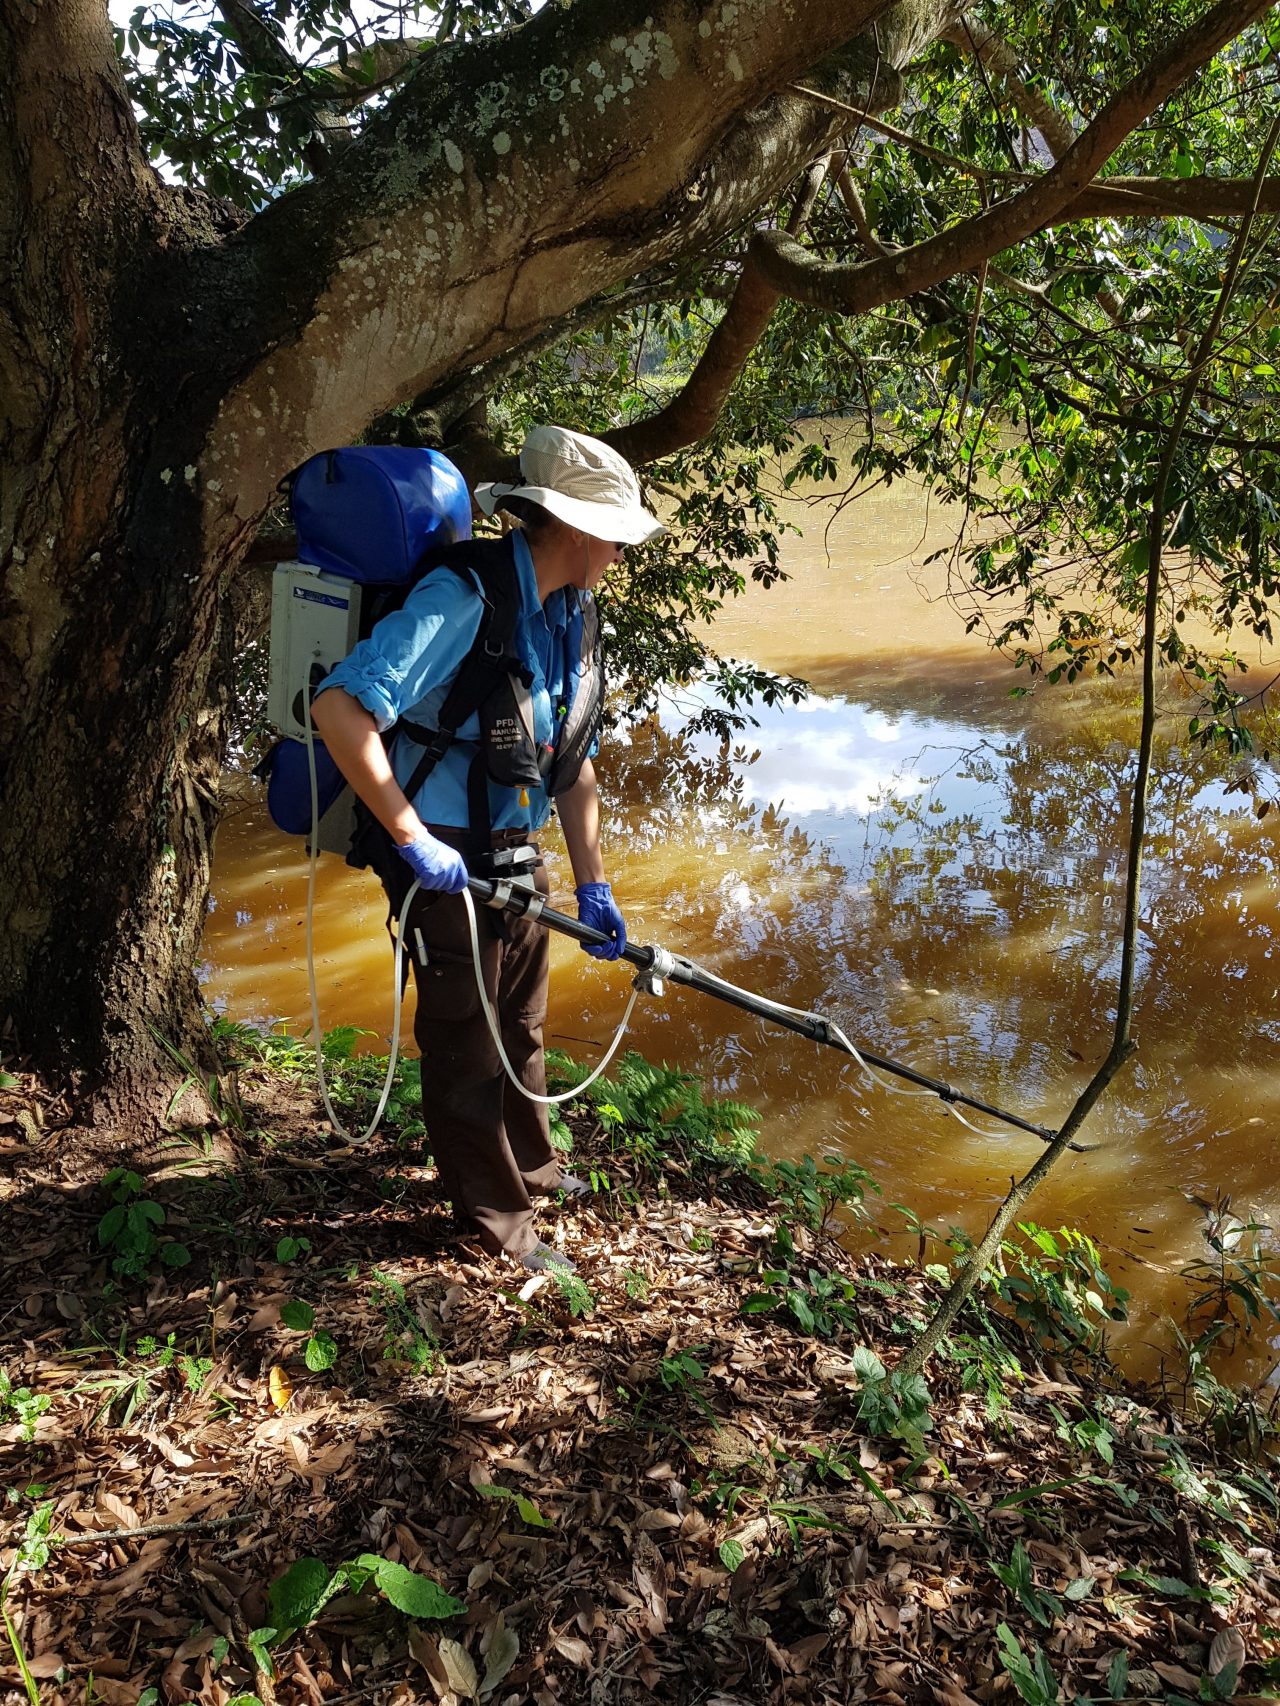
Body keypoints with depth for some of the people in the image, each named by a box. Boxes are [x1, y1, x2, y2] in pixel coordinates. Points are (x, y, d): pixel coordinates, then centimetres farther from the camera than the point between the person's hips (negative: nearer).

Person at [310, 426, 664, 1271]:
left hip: (516, 851, 8)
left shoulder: (574, 614, 5)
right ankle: (498, 1218, 24)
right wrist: (414, 839, -28)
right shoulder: (463, 598, -23)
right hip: (445, 860, -8)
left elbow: (576, 762, 11)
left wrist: (592, 886, 8)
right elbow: (338, 708, -30)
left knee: (521, 1025, 23)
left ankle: (530, 1164, 45)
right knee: (467, 1041, 6)